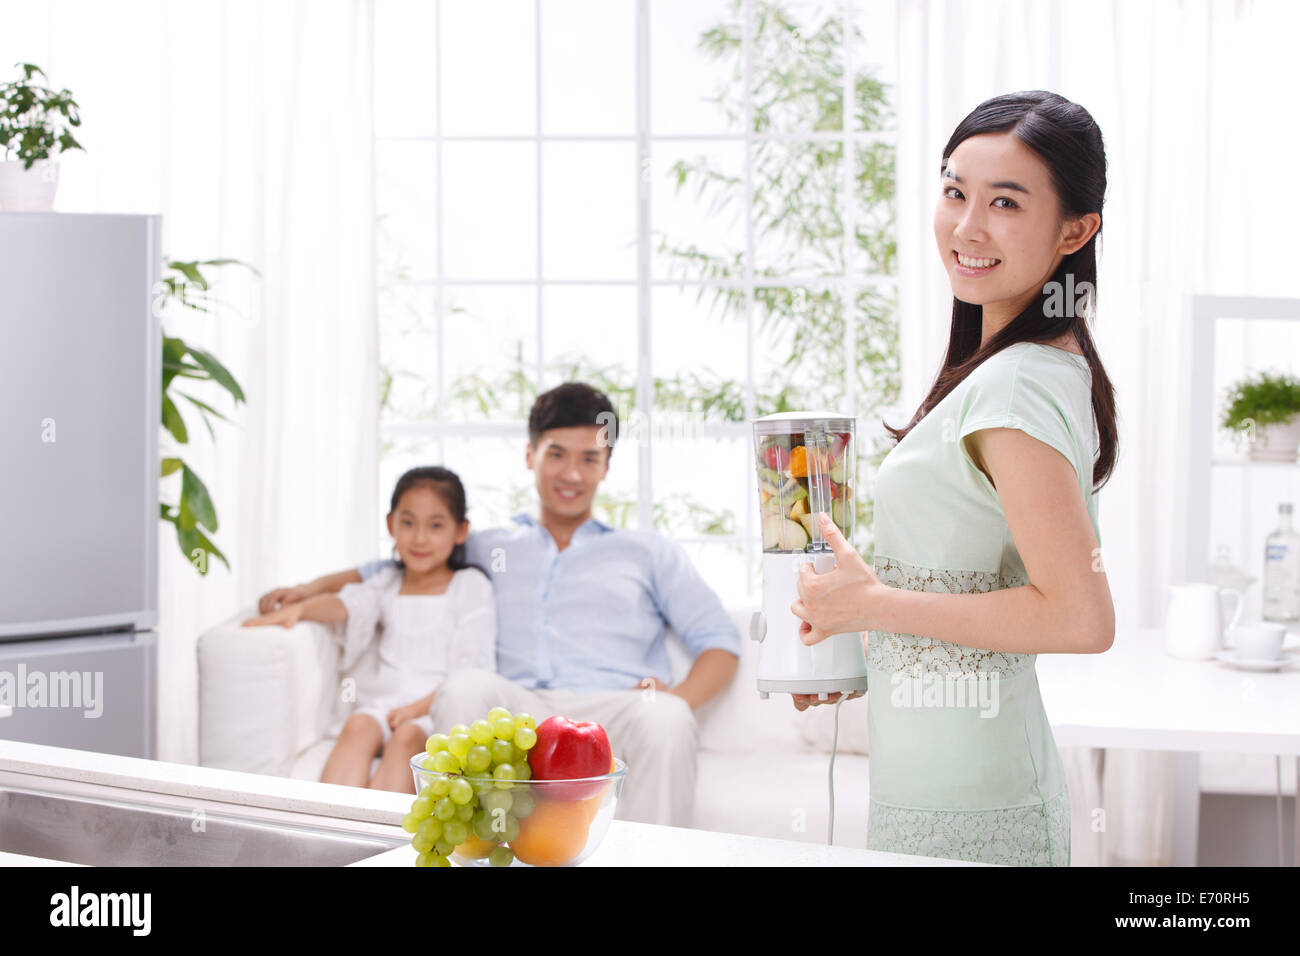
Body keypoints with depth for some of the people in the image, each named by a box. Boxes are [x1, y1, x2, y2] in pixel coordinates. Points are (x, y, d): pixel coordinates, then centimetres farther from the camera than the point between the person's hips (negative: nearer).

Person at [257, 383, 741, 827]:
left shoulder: (649, 552, 26)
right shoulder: (490, 548, 33)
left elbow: (719, 642, 17)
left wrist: (679, 701, -5)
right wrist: (314, 587, 25)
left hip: (614, 712, -1)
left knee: (664, 719, -38)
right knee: (465, 685, -34)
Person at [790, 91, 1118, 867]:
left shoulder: (1014, 386, -19)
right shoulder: (1058, 367, 10)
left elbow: (1081, 618, -25)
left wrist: (875, 604, -17)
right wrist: (855, 649, 13)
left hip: (959, 811, -9)